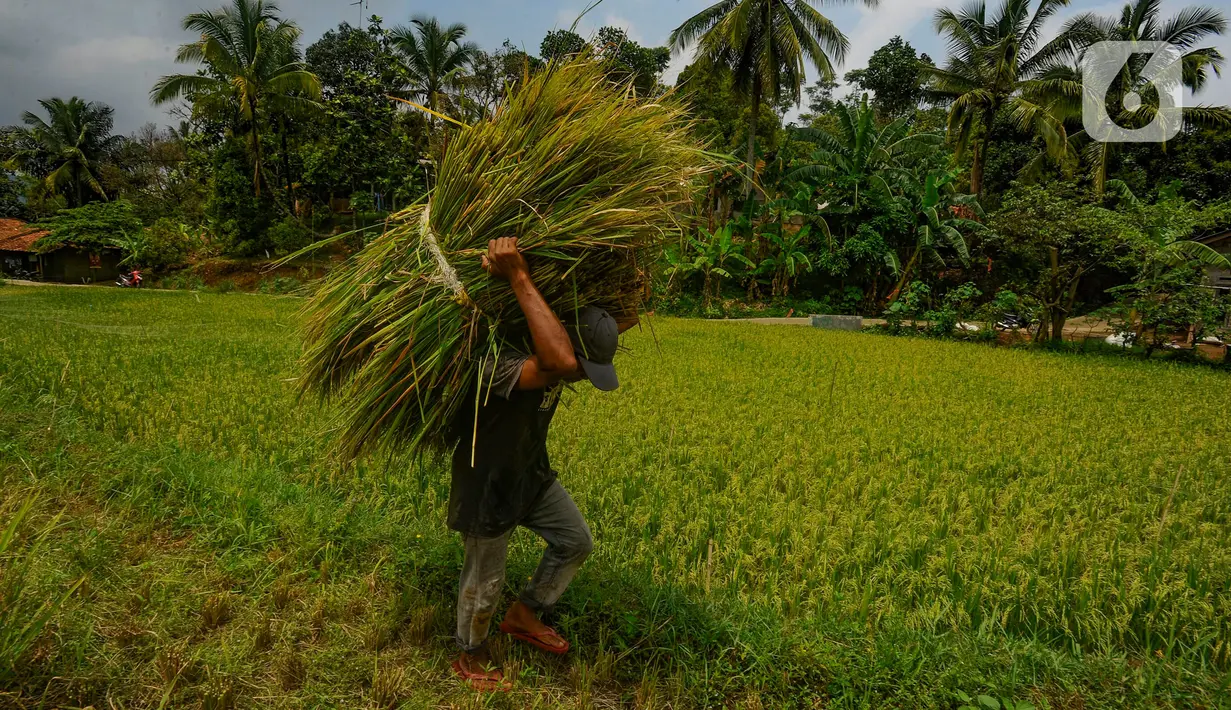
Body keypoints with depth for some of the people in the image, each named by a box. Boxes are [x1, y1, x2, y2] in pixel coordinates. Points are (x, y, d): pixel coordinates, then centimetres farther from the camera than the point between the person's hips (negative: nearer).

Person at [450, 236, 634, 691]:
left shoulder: (563, 354, -11)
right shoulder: (501, 367, -37)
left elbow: (628, 316, -2)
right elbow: (560, 362, -59)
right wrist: (518, 277, -56)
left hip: (531, 473, 8)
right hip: (488, 484, -7)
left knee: (576, 542, 15)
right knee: (485, 582, 12)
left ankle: (525, 617, 36)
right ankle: (471, 659, 40)